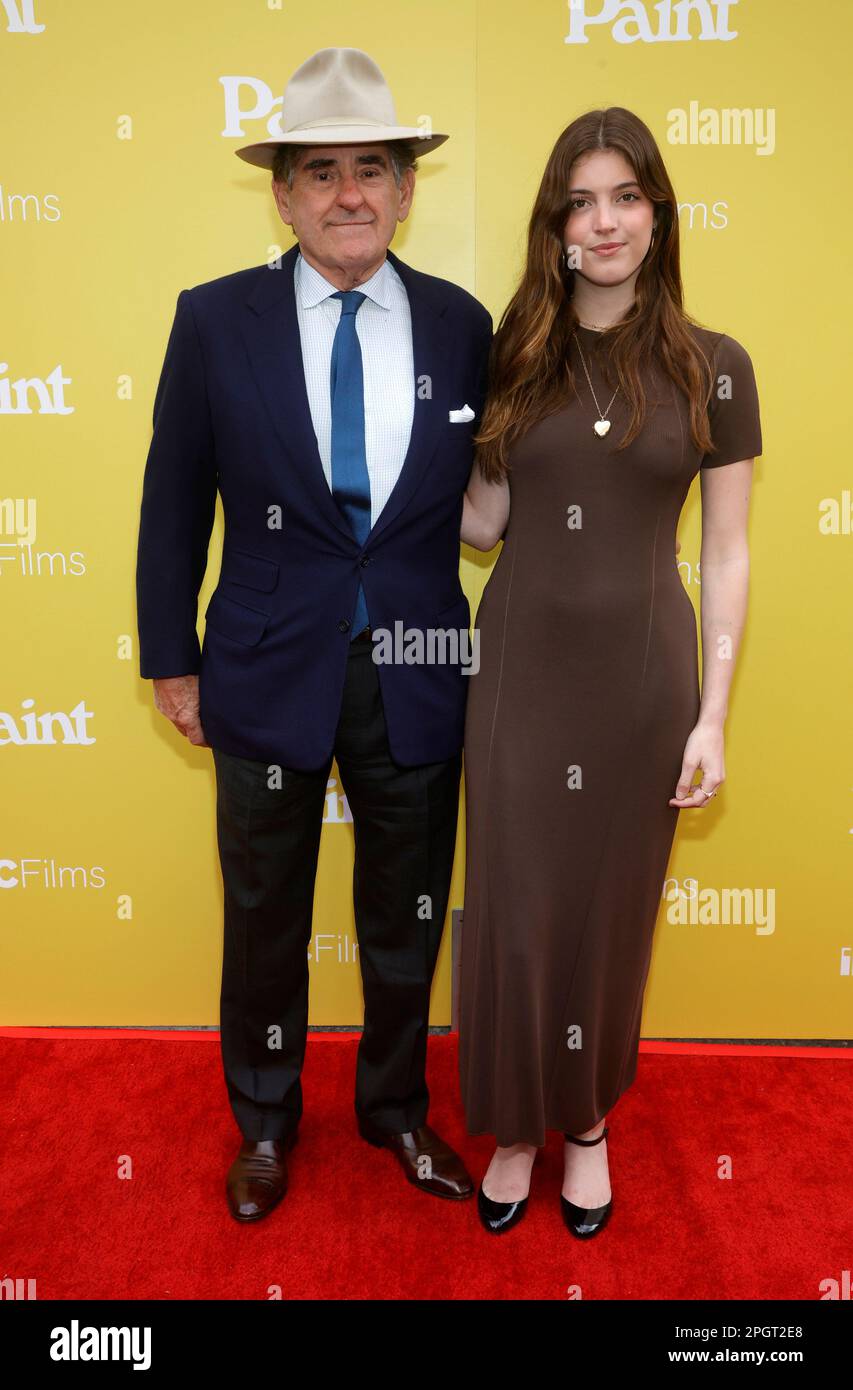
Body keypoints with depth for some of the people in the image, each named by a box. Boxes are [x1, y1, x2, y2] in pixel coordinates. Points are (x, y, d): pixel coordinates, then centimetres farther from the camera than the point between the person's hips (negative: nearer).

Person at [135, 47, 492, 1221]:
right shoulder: (214, 321, -4)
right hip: (270, 673, -1)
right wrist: (172, 658, 2)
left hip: (419, 681, 2)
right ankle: (265, 1121, 43)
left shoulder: (463, 325, 0)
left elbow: (483, 498, 6)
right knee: (264, 920, 16)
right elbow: (174, 504, 1)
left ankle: (396, 1106, 44)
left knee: (407, 919, 17)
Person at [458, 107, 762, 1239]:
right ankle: (518, 1124, 32)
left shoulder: (712, 367, -1)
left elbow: (725, 552, -1)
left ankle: (589, 1122, 37)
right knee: (514, 905, 7)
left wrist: (713, 714, -4)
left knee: (609, 906, 12)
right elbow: (484, 521, 6)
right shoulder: (511, 356, 4)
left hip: (642, 671, -1)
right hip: (522, 665, 1)